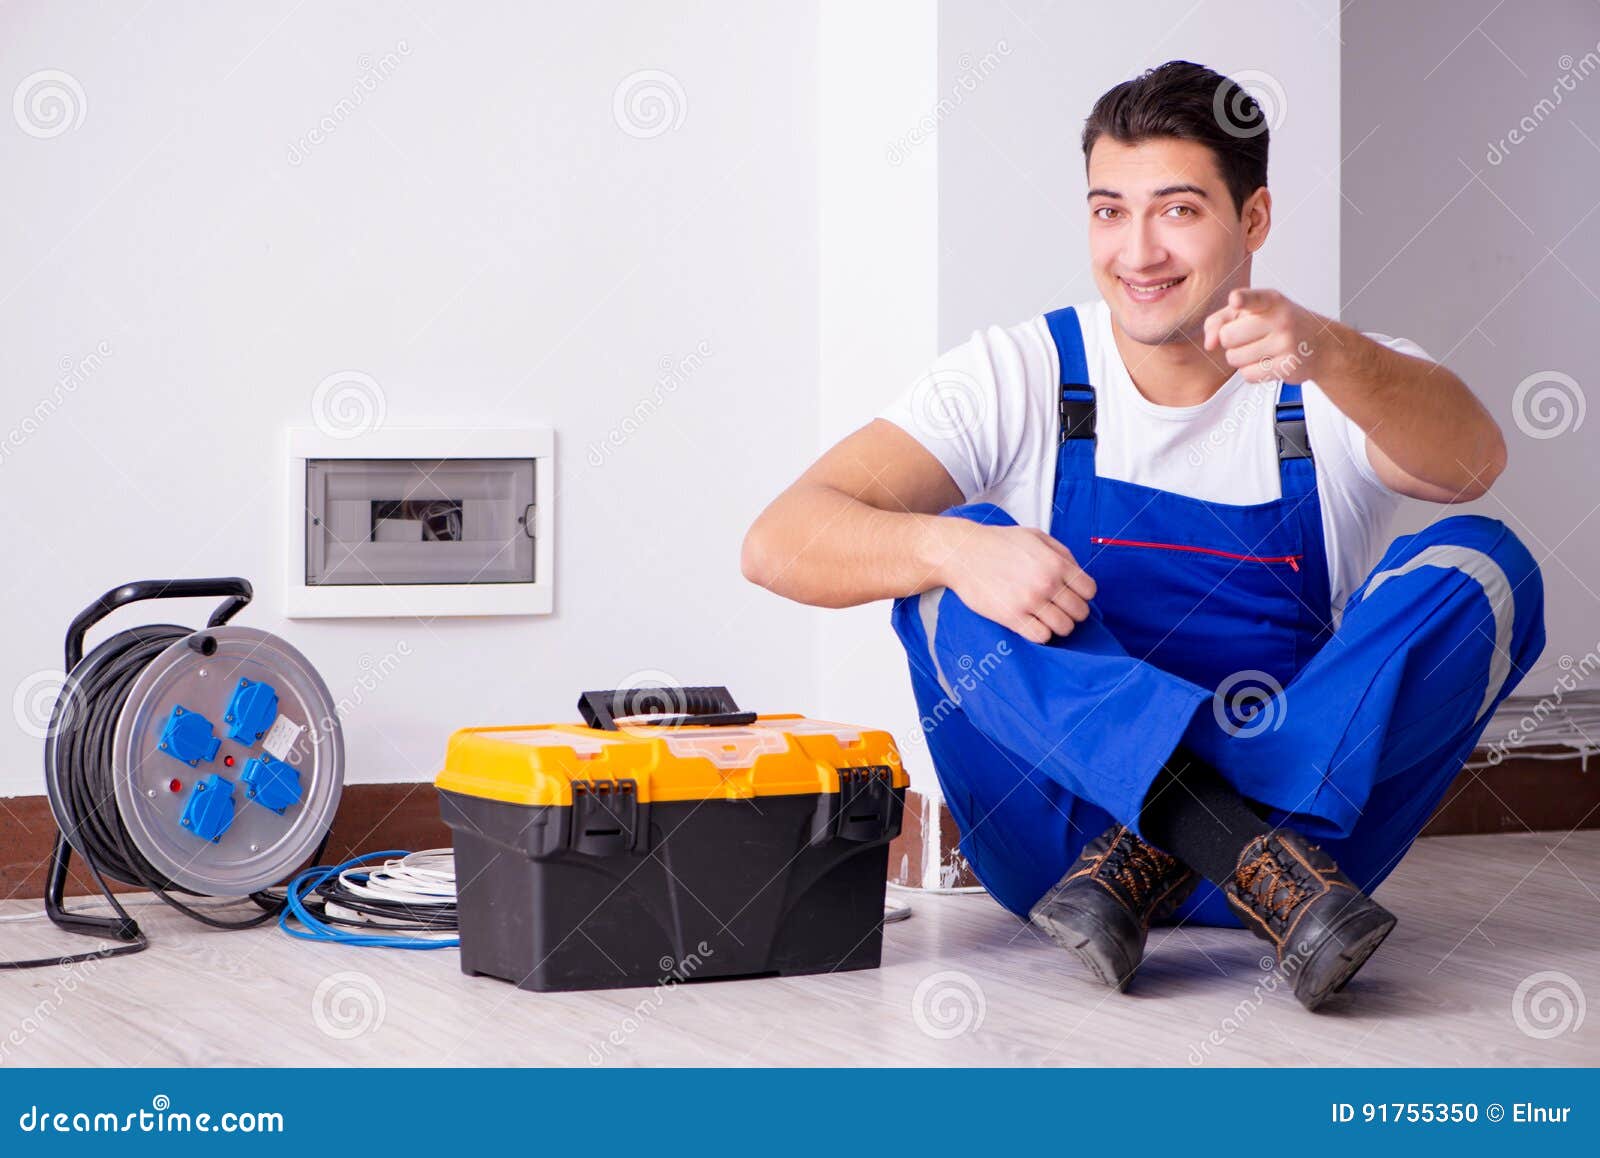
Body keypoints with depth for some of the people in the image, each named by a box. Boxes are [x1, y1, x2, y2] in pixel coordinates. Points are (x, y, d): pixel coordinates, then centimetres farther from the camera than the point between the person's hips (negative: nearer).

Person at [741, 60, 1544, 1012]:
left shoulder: (1348, 385, 0)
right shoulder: (1016, 379, -1)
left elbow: (1470, 461, -25)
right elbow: (780, 542, -12)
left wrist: (1327, 355, -45)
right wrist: (956, 550, -33)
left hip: (1315, 814, 1)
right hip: (1056, 840, 0)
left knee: (1485, 566, -18)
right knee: (958, 556, -22)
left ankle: (1147, 862, -28)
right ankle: (1263, 863, -39)